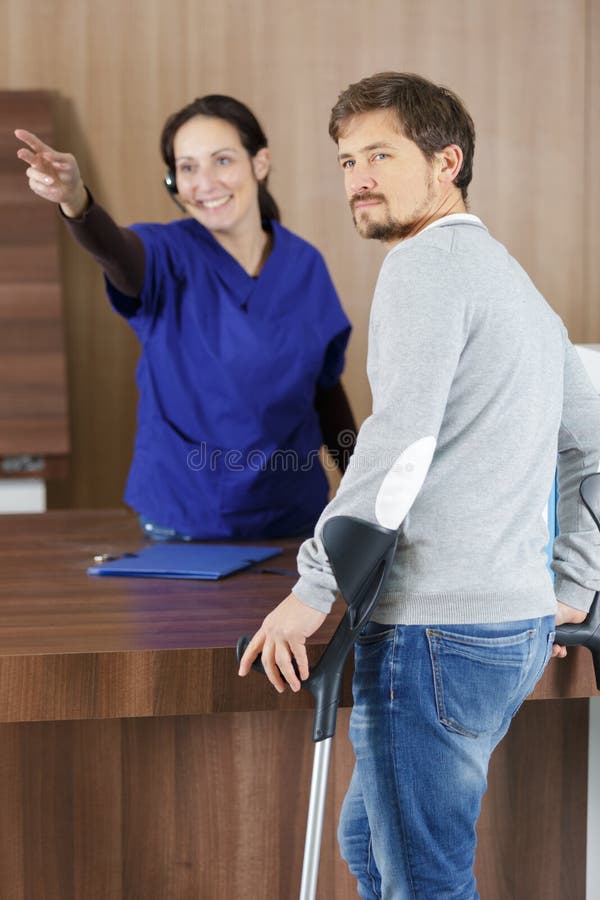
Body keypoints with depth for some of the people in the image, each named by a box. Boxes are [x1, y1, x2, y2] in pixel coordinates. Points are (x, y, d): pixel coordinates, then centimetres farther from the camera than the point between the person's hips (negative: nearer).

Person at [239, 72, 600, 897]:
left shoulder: (425, 264, -8)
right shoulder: (518, 283, 22)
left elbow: (402, 440, -21)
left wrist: (313, 588, -16)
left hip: (437, 628, -10)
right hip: (520, 625, 10)